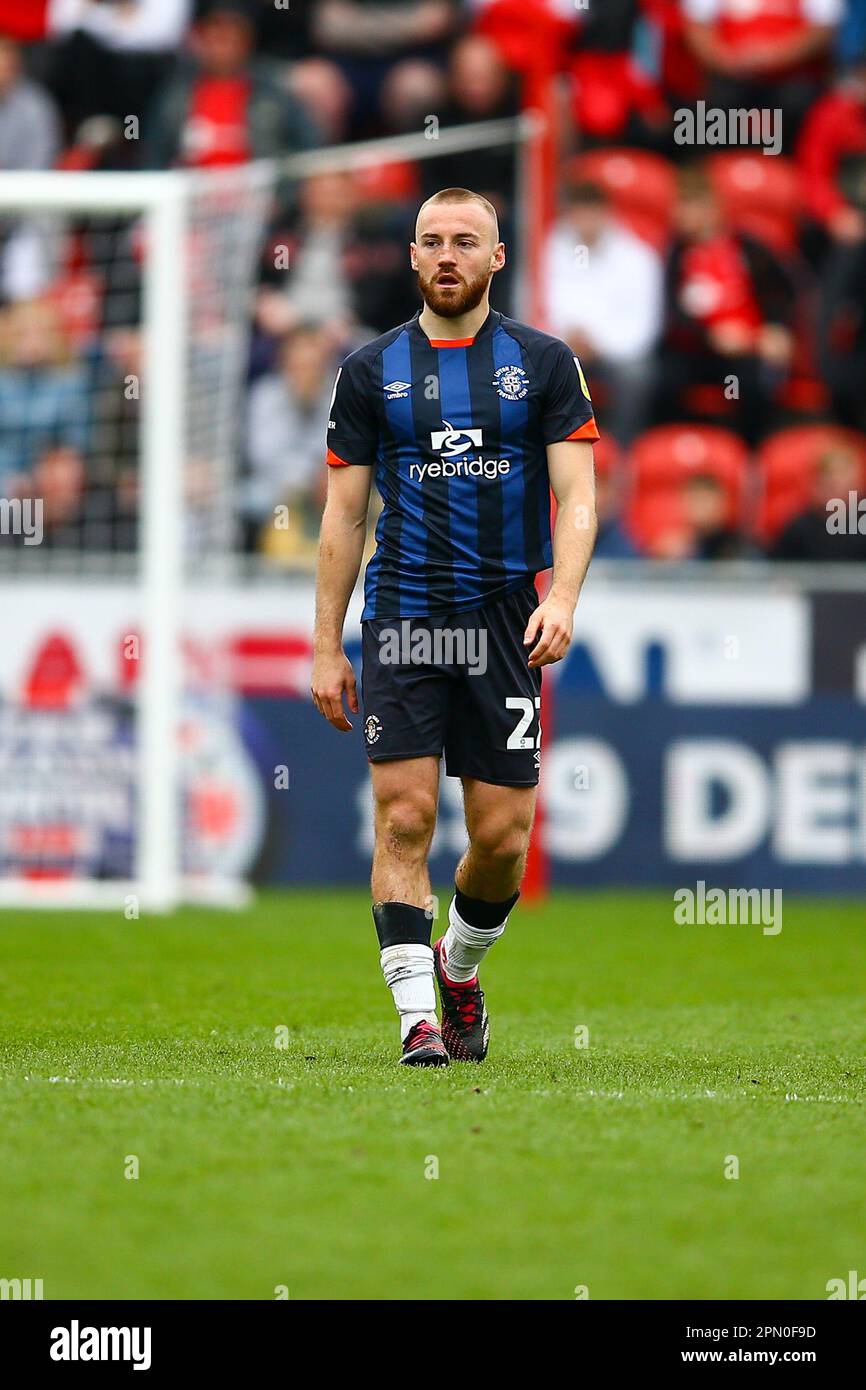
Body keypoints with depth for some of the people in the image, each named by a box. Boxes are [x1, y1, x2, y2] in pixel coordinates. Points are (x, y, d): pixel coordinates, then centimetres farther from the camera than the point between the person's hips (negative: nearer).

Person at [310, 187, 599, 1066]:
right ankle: (418, 1018, -8)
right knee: (404, 818, -10)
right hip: (401, 622, 0)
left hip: (507, 623, 0)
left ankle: (459, 966, 29)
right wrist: (326, 649, 4)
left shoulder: (545, 364, 4)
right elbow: (343, 514, 8)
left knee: (501, 835, 1)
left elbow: (576, 495, -1)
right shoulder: (371, 370, 6)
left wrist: (561, 598, -19)